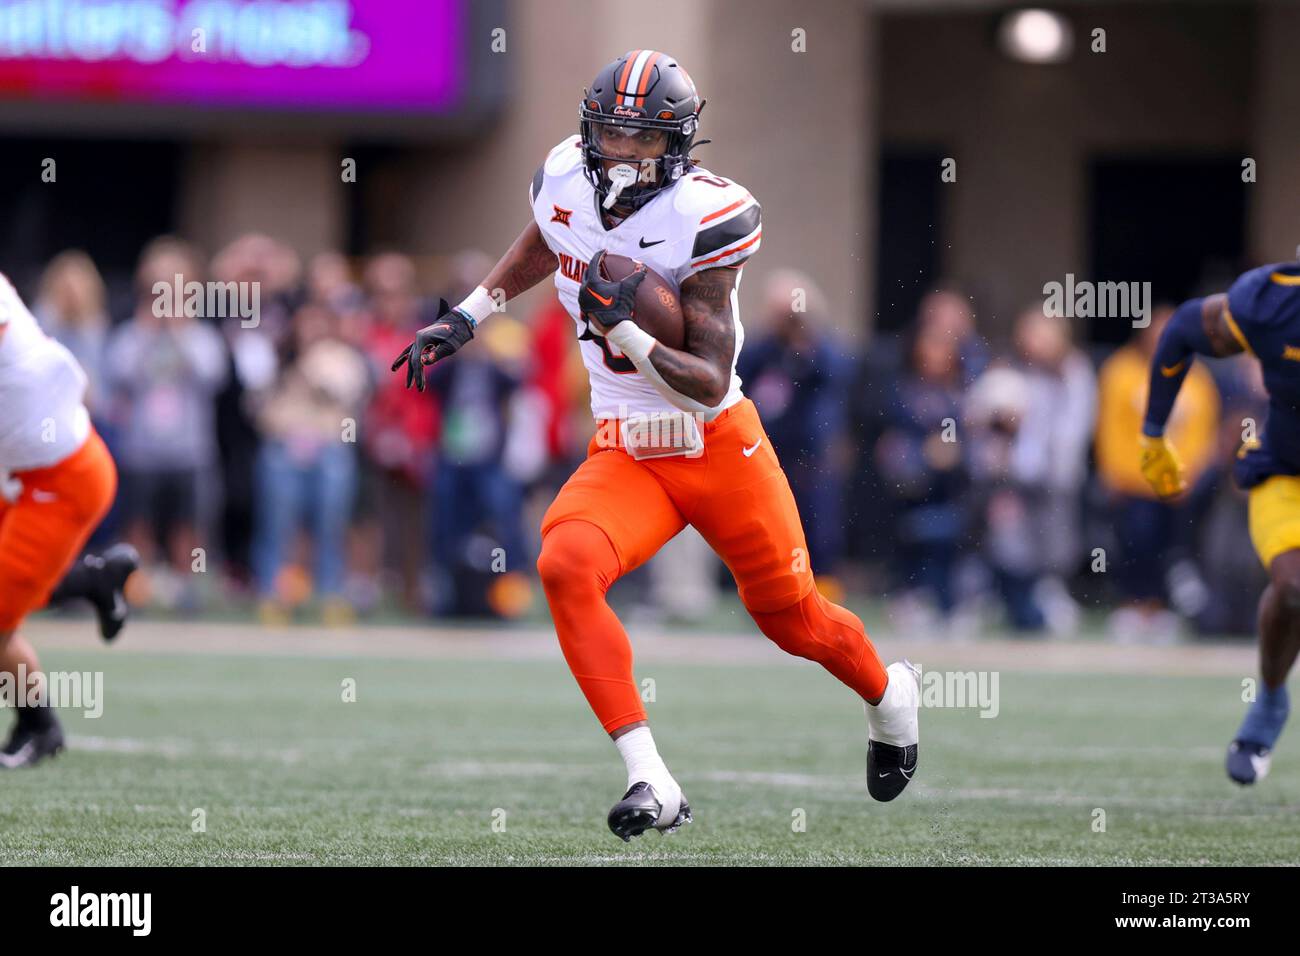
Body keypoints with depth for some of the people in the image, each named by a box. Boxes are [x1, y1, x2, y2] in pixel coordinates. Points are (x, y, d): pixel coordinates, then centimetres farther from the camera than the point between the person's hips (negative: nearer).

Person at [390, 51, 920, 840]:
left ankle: (890, 696, 48)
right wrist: (465, 319, 18)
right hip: (626, 456, 3)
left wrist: (627, 331, -32)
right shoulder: (565, 181, -5)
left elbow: (710, 384, -19)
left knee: (792, 619, 11)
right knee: (565, 567, -27)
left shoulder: (699, 220, -19)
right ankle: (652, 786, -28)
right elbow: (541, 248, 23)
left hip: (719, 447, -3)